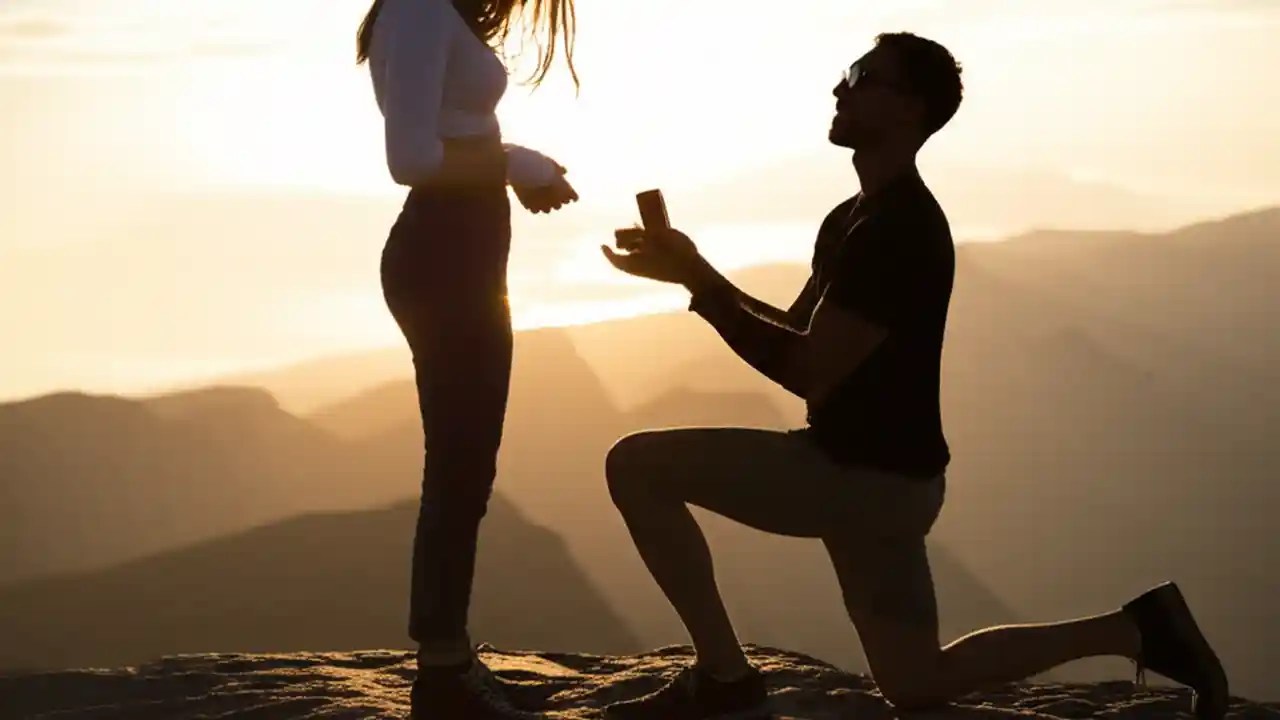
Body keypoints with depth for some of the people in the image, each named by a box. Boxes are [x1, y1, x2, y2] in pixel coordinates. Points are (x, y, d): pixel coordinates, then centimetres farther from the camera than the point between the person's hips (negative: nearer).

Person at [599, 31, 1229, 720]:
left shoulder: (901, 229, -21)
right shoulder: (856, 218, 12)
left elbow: (807, 371, -24)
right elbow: (796, 333, 18)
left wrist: (698, 281, -20)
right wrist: (696, 274, 6)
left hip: (870, 475, -10)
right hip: (868, 472, 10)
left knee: (638, 466, -14)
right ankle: (1134, 629, 19)